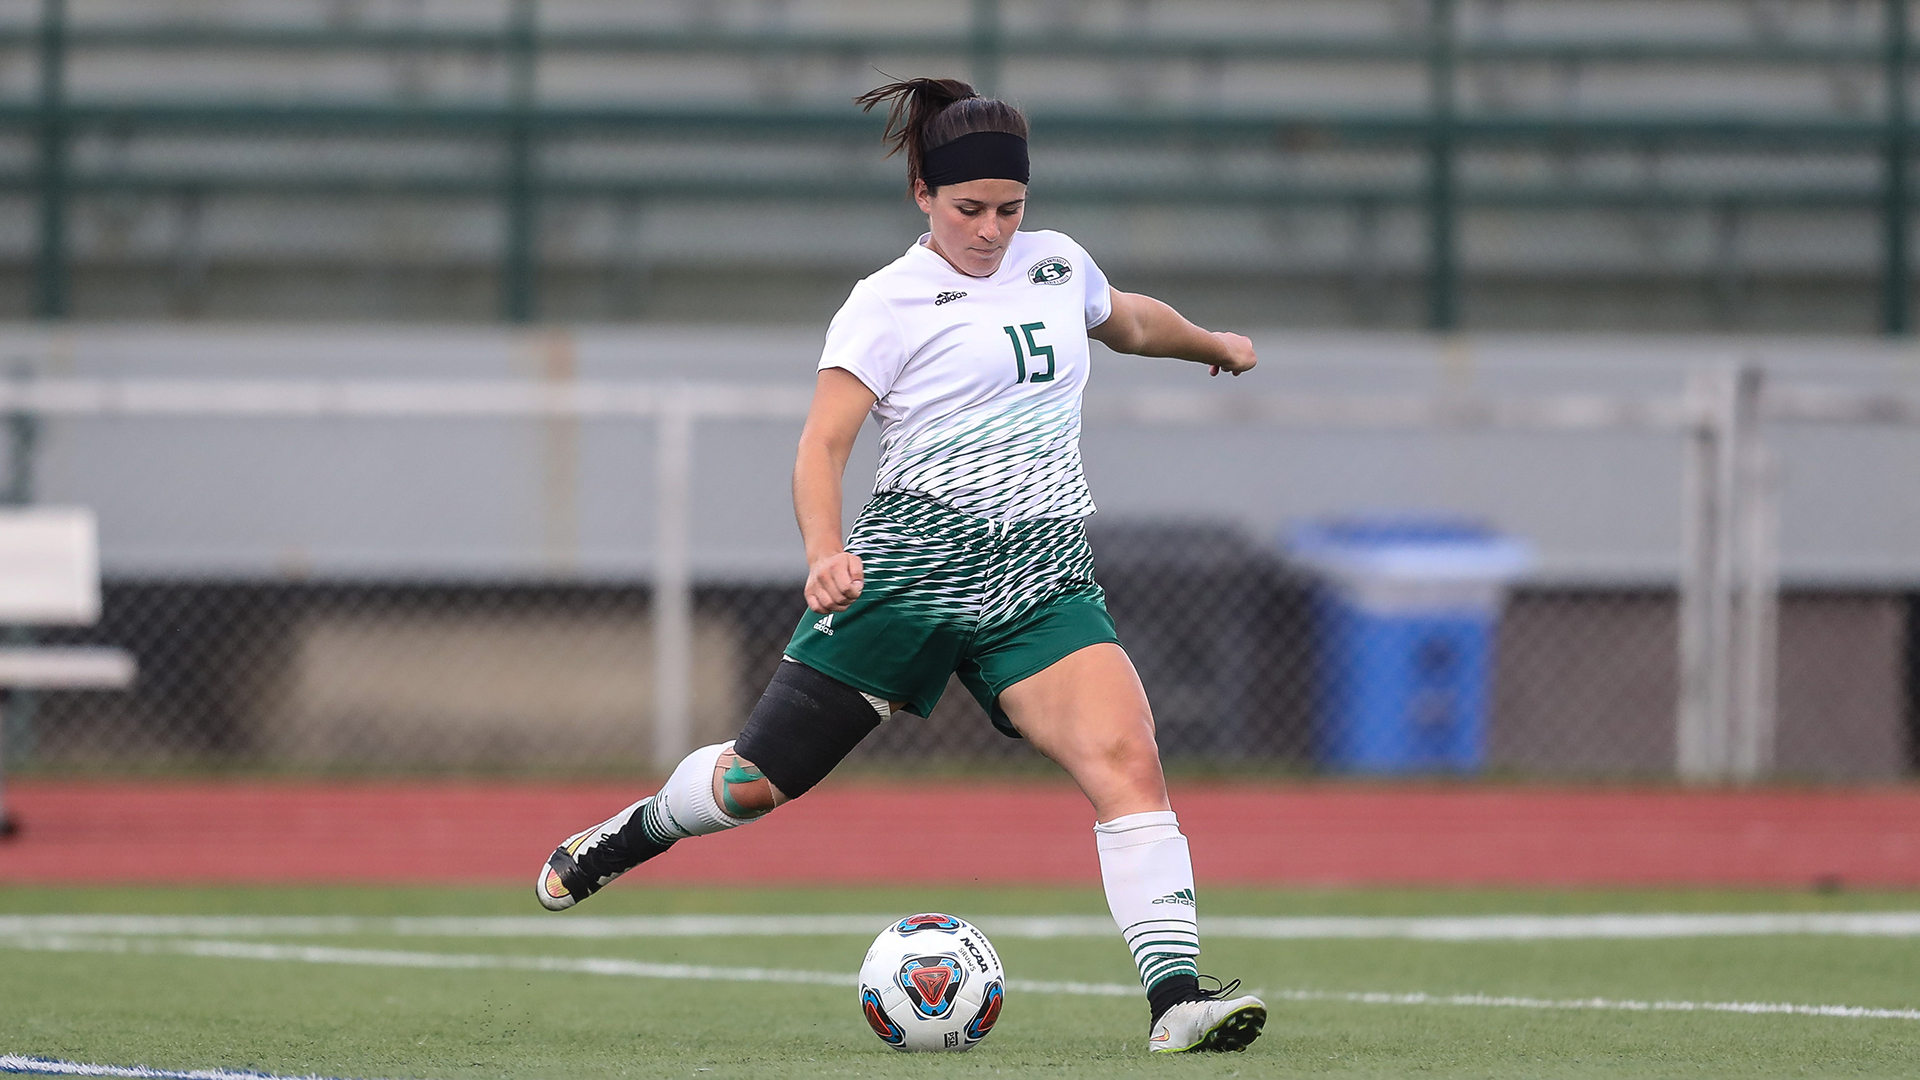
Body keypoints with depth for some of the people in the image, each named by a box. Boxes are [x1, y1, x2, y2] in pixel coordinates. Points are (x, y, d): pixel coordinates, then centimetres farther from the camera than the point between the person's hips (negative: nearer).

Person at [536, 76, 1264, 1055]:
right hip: (911, 563, -3)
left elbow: (1126, 320, 37)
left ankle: (1175, 1001, -27)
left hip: (1042, 580, 3)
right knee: (759, 782, 6)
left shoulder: (1054, 264, 12)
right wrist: (825, 555, -30)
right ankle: (634, 833, 39)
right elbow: (822, 443, -13)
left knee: (1127, 762, -21)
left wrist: (1215, 345, 52)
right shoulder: (891, 303, -5)